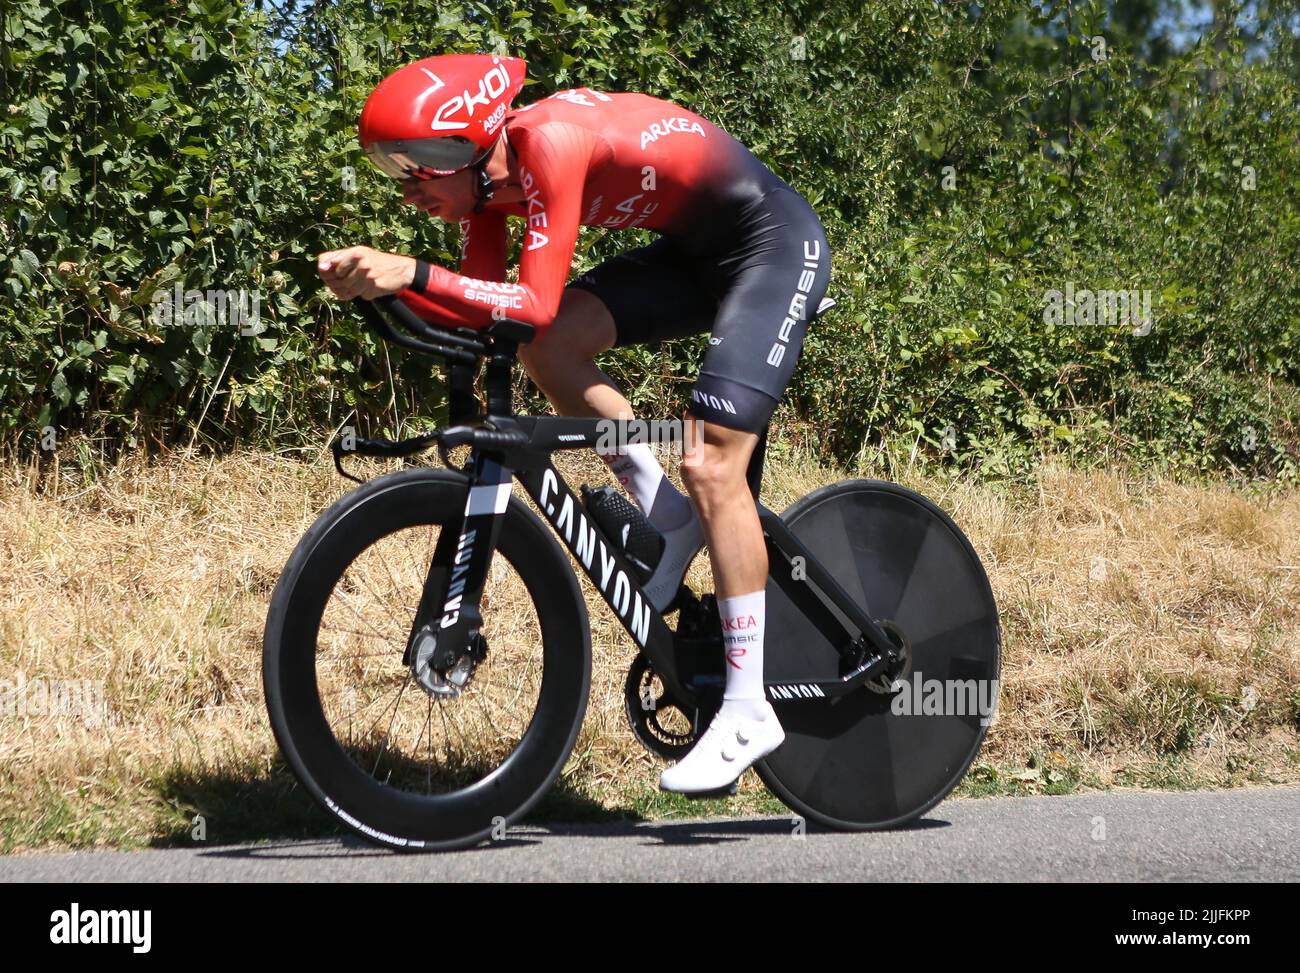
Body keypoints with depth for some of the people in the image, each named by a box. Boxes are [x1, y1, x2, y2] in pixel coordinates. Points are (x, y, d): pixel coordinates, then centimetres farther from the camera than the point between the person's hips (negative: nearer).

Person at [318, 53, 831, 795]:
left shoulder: (549, 144, -29)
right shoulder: (487, 172, -4)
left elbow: (535, 304, -32)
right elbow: (480, 309, -6)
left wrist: (411, 274, -38)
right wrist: (375, 281, -20)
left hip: (776, 241, -8)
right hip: (697, 251, 8)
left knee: (713, 464, -15)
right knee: (552, 351, -10)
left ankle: (750, 711, -10)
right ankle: (670, 518, 6)